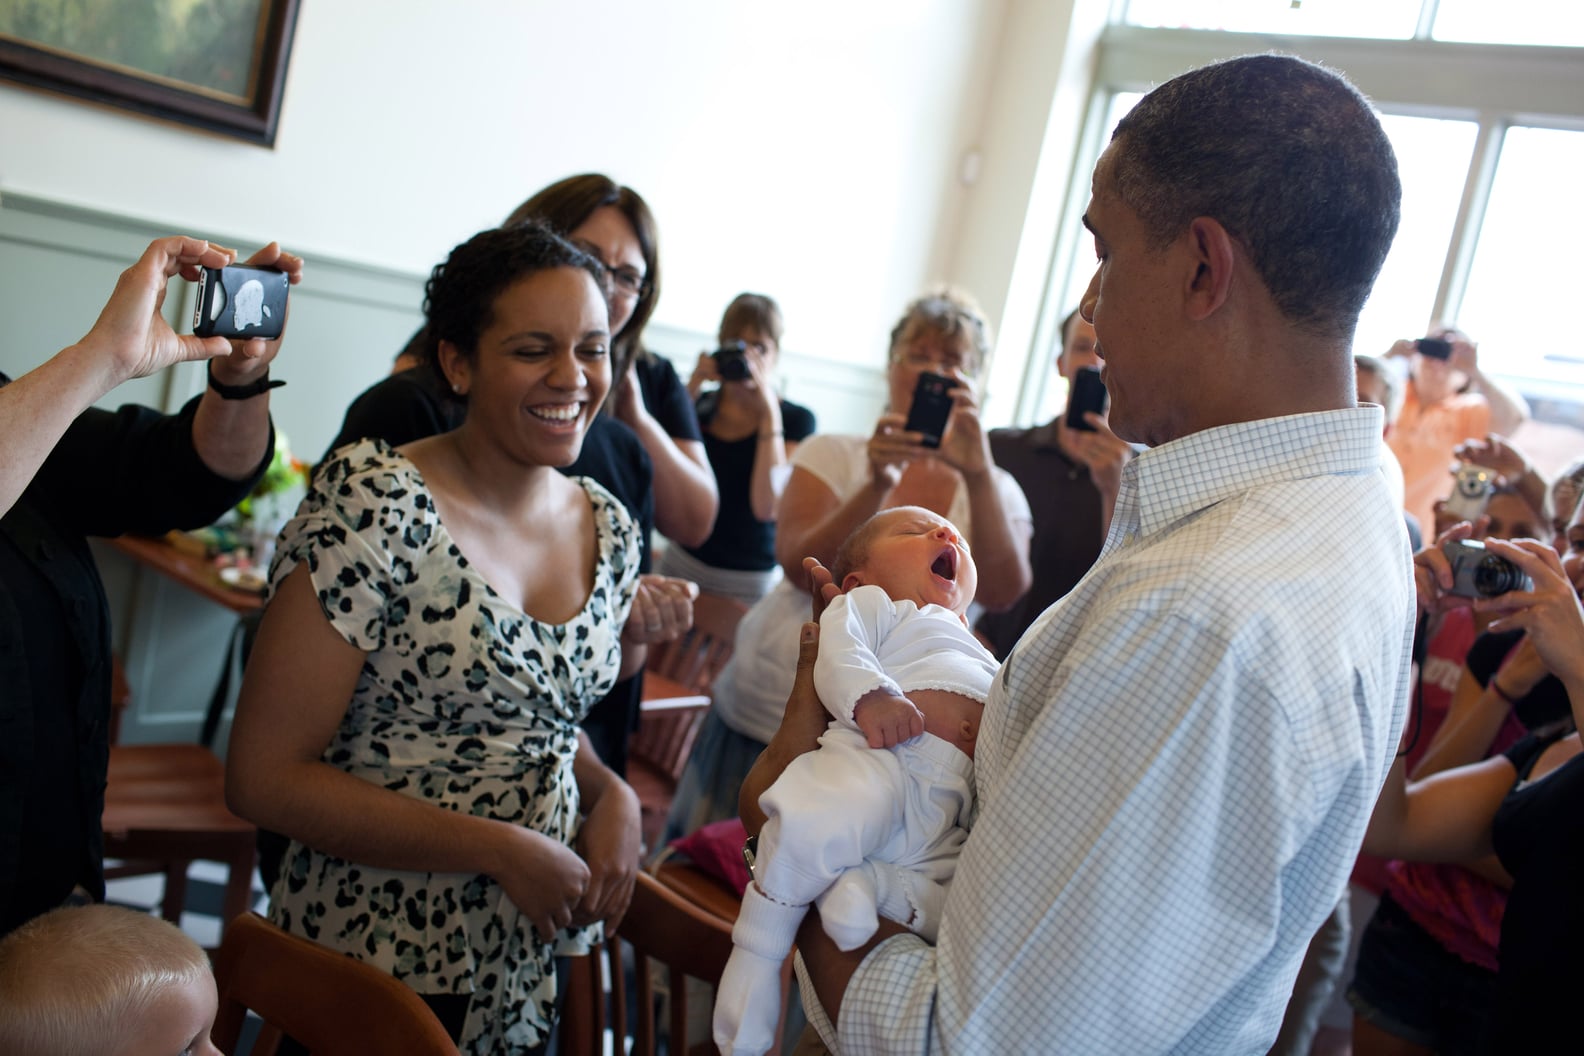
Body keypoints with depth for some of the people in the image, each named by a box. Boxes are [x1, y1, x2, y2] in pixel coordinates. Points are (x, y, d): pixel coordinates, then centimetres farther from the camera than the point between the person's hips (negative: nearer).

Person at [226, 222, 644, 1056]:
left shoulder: (608, 528, 1)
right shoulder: (373, 505, -18)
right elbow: (263, 777, -17)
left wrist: (611, 797, -5)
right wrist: (502, 850, -20)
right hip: (376, 966, -6)